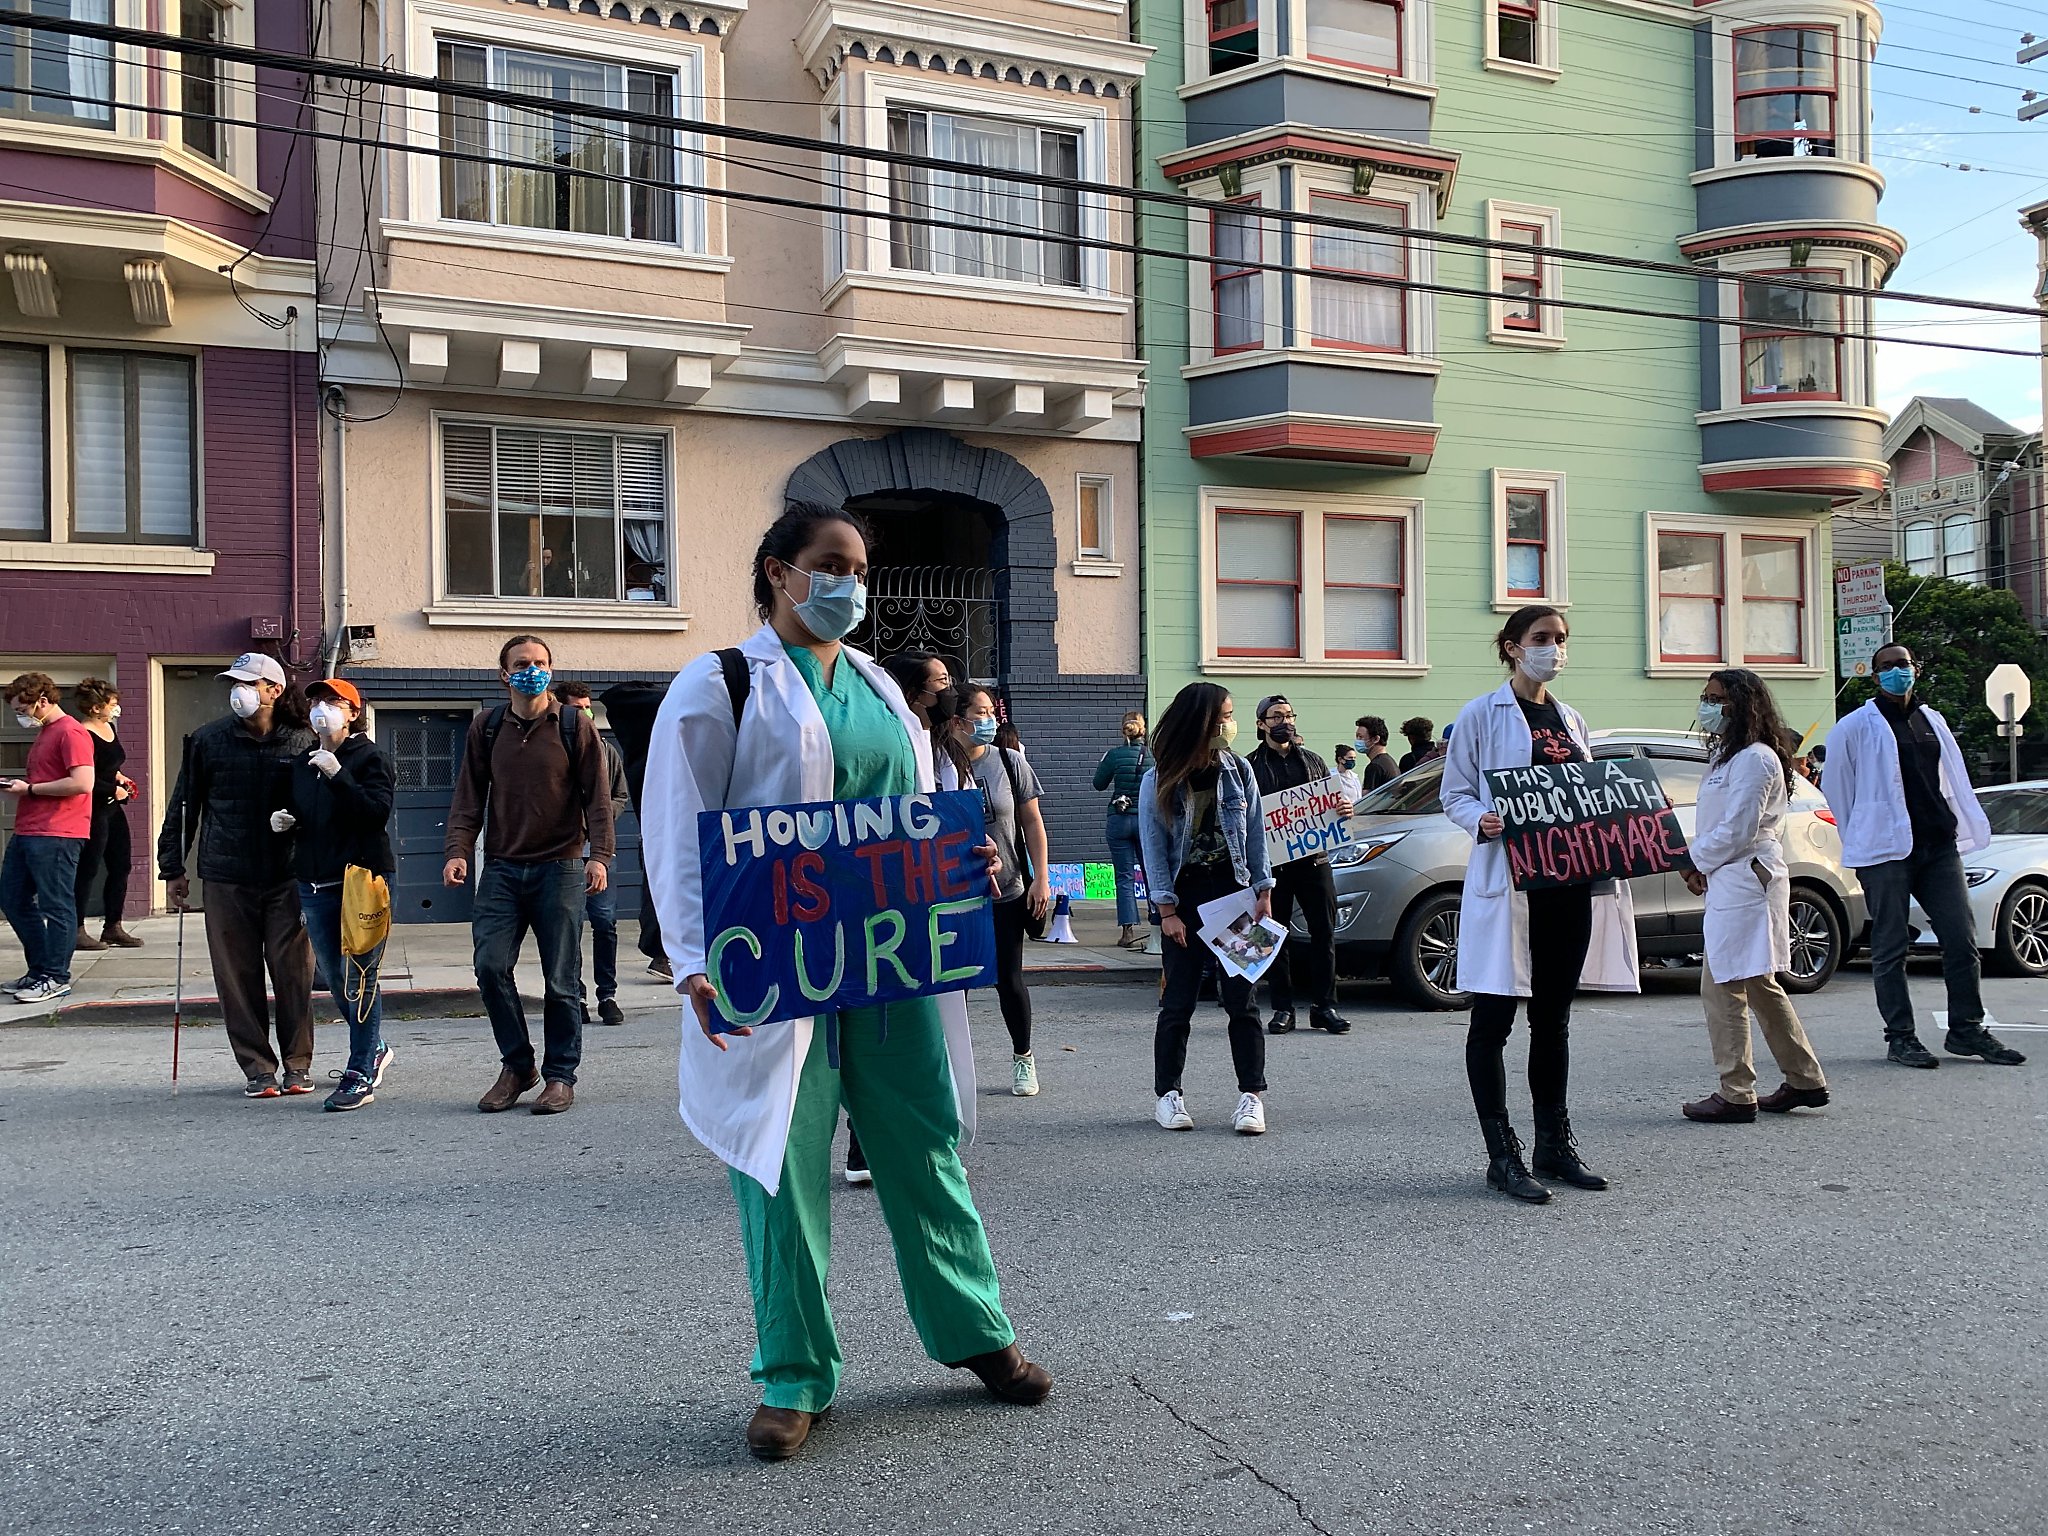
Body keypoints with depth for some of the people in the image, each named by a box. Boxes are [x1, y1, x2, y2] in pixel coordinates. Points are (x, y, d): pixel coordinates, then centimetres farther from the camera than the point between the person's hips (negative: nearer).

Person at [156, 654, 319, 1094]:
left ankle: (298, 1063, 15)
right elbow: (184, 805, 10)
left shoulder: (301, 743, 1)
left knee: (294, 974, 2)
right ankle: (257, 1068, 14)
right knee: (238, 977, 4)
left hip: (288, 877, -1)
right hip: (227, 880, 1)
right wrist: (172, 868, 8)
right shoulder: (208, 740, 5)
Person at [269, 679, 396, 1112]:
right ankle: (374, 1050, 34)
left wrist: (338, 775, -24)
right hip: (315, 883, 7)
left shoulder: (370, 758, -5)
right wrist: (279, 819, 7)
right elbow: (287, 810, 29)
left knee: (358, 978, -6)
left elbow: (377, 811, -19)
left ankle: (361, 1075, -1)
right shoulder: (301, 765, 16)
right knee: (334, 978, 14)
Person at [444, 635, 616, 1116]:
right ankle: (516, 1064, 13)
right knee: (490, 967, -6)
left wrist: (599, 854, -12)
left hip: (560, 868, -2)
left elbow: (597, 797, -1)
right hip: (501, 868, 2)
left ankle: (560, 1075, 14)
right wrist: (457, 850, -5)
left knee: (561, 978, 1)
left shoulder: (574, 727, 2)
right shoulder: (486, 728, 9)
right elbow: (469, 797, 9)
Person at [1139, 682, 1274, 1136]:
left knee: (1241, 999, 0)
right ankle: (1168, 1096, 14)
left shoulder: (1239, 771, 2)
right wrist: (1167, 912, -8)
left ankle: (1251, 1096, 5)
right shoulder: (1158, 782, -5)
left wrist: (1263, 892, 0)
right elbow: (1154, 850, -5)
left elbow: (1256, 835, 6)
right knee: (1178, 1003, 2)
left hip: (1233, 893, 2)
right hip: (1185, 899, -1)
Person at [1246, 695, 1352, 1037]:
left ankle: (1324, 1005, 7)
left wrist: (1345, 810, -2)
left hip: (1313, 859, 3)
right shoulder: (1250, 766, 8)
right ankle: (1282, 1008, 8)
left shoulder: (1313, 761, 18)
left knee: (1324, 932, 1)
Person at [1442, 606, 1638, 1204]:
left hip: (1570, 881, 6)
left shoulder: (1571, 721, 17)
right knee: (1493, 1019, -3)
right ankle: (1502, 1155, 3)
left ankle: (1555, 1142, 22)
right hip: (1507, 880, -6)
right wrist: (1483, 821, -22)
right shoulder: (1481, 715, -1)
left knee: (1554, 1016, 13)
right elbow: (1454, 795, -2)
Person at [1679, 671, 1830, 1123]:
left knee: (1722, 989, -7)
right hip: (1729, 882, 11)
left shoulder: (1754, 759, -14)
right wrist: (1700, 865, 5)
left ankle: (1735, 1095, -2)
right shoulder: (1728, 756, 19)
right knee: (1759, 987, 16)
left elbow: (1737, 831, -19)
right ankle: (1805, 1081, 24)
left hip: (1744, 883, -11)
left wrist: (1695, 862, -7)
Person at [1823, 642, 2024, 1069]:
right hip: (1886, 850, -5)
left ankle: (1967, 1030, 16)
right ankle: (1900, 1038, 7)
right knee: (1890, 947, 0)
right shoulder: (1855, 727, -1)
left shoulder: (1934, 722, 16)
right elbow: (1836, 789, 2)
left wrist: (1969, 830, 12)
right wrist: (1859, 839, 4)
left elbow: (1954, 781, 19)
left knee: (1962, 939, 4)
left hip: (1939, 846, 5)